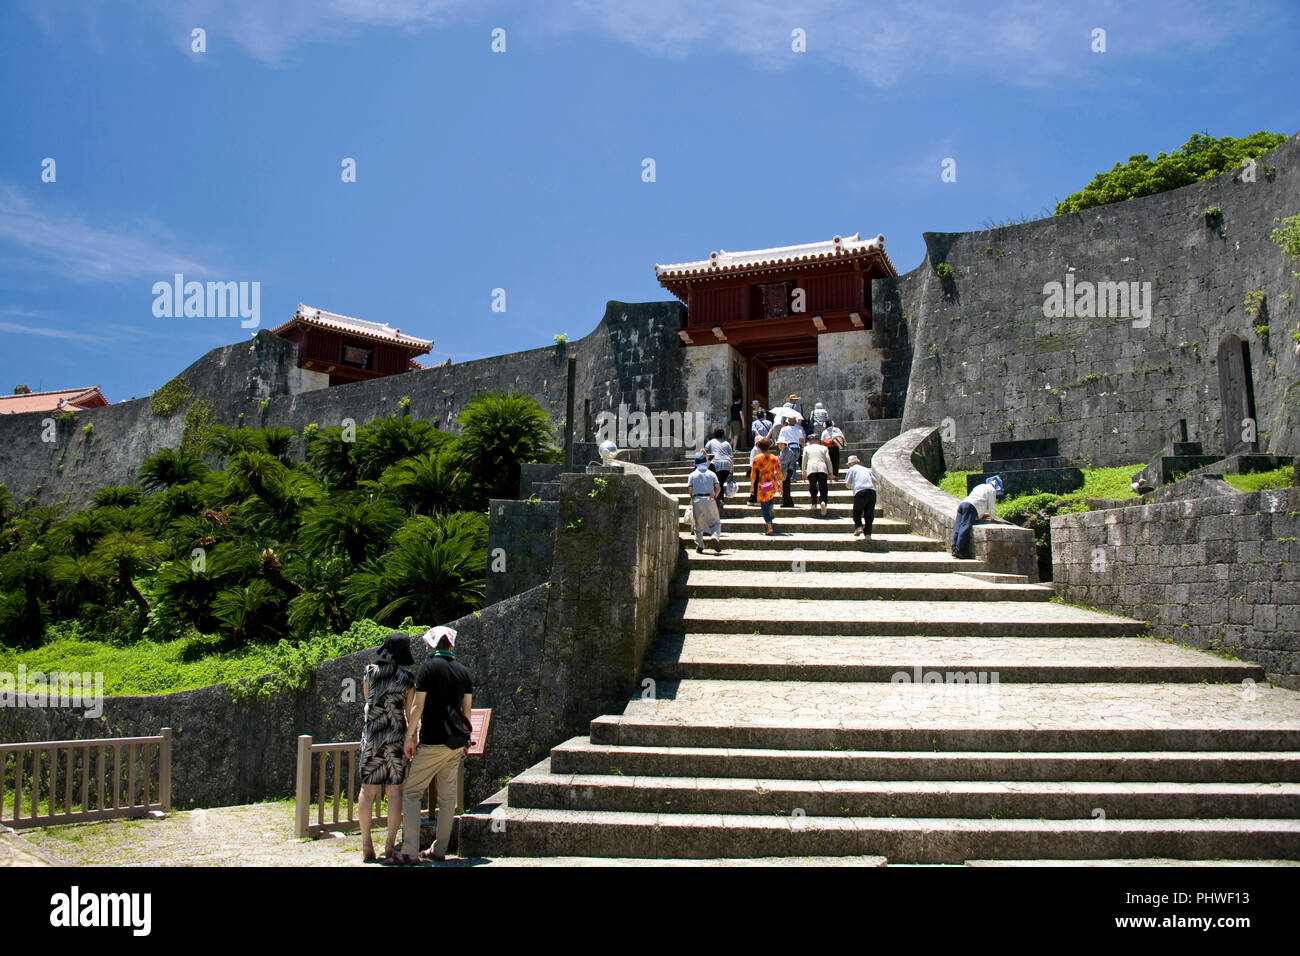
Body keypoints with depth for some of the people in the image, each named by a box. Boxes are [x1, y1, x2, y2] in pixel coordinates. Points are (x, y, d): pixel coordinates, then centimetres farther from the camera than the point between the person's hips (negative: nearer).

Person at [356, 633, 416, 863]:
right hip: (396, 738, -2)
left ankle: (367, 846, 7)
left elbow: (368, 703, 13)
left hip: (371, 737, 2)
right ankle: (390, 845, 4)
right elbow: (411, 714, -2)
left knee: (367, 791, 7)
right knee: (395, 792, 4)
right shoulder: (406, 679, -5)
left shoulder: (369, 673, 0)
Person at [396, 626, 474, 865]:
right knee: (448, 796, 10)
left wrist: (409, 736, -4)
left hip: (433, 741, -6)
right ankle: (439, 850, 13)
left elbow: (418, 706, -10)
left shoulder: (428, 667, -6)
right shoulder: (463, 670, 11)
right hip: (457, 742, 6)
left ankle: (410, 852, -9)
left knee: (412, 793, -1)